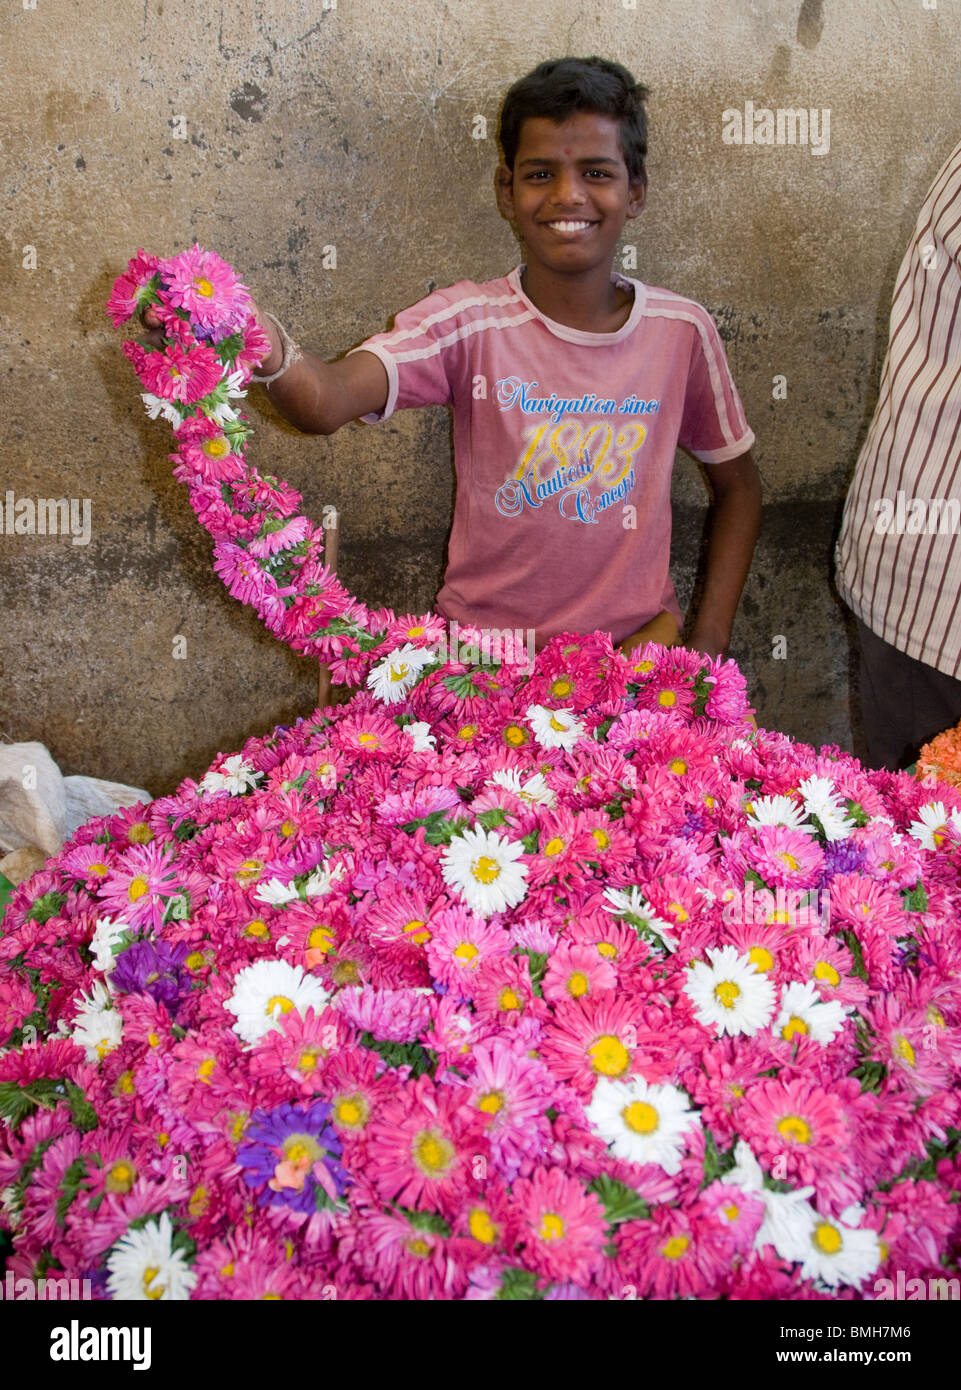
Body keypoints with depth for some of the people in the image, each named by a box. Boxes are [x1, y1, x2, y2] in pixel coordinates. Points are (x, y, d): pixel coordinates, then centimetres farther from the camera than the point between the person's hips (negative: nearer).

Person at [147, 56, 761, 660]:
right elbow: (329, 400, -26)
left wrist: (709, 638, 0)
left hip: (637, 649, 2)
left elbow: (739, 483, 10)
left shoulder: (682, 330, -2)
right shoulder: (467, 321, -9)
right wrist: (270, 352, -50)